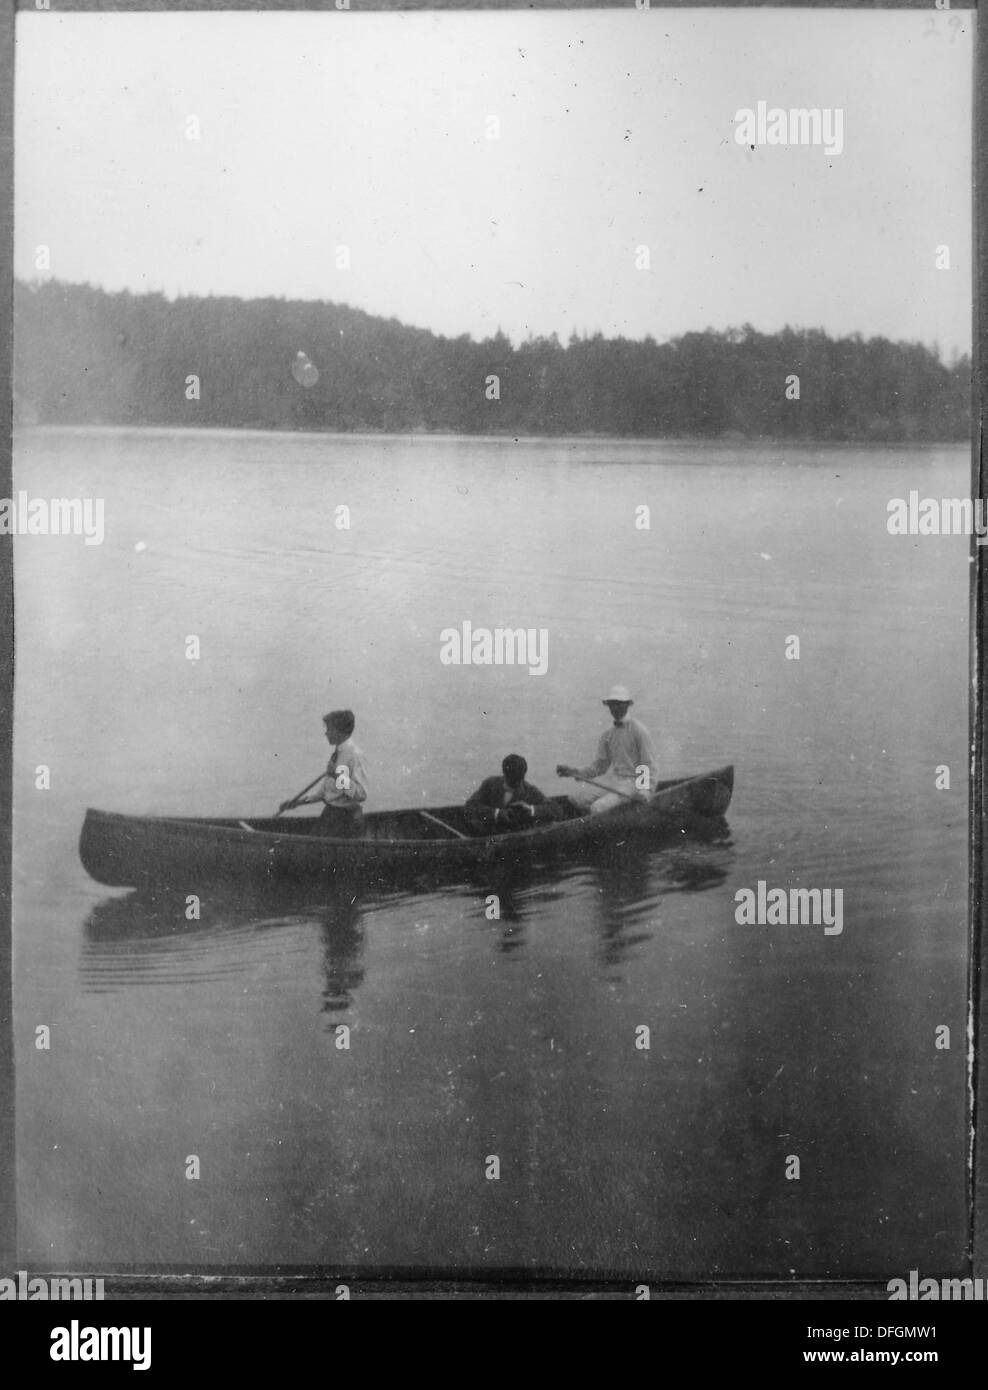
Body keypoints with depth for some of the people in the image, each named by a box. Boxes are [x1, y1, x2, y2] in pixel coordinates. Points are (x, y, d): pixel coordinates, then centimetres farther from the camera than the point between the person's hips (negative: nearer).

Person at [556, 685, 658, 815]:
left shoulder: (639, 731, -3)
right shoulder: (606, 736, 16)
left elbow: (649, 765, -6)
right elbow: (598, 767, 14)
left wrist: (645, 790, -23)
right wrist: (573, 771, -1)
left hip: (632, 783, -6)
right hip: (613, 779, 6)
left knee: (598, 807, -29)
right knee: (575, 798, -17)